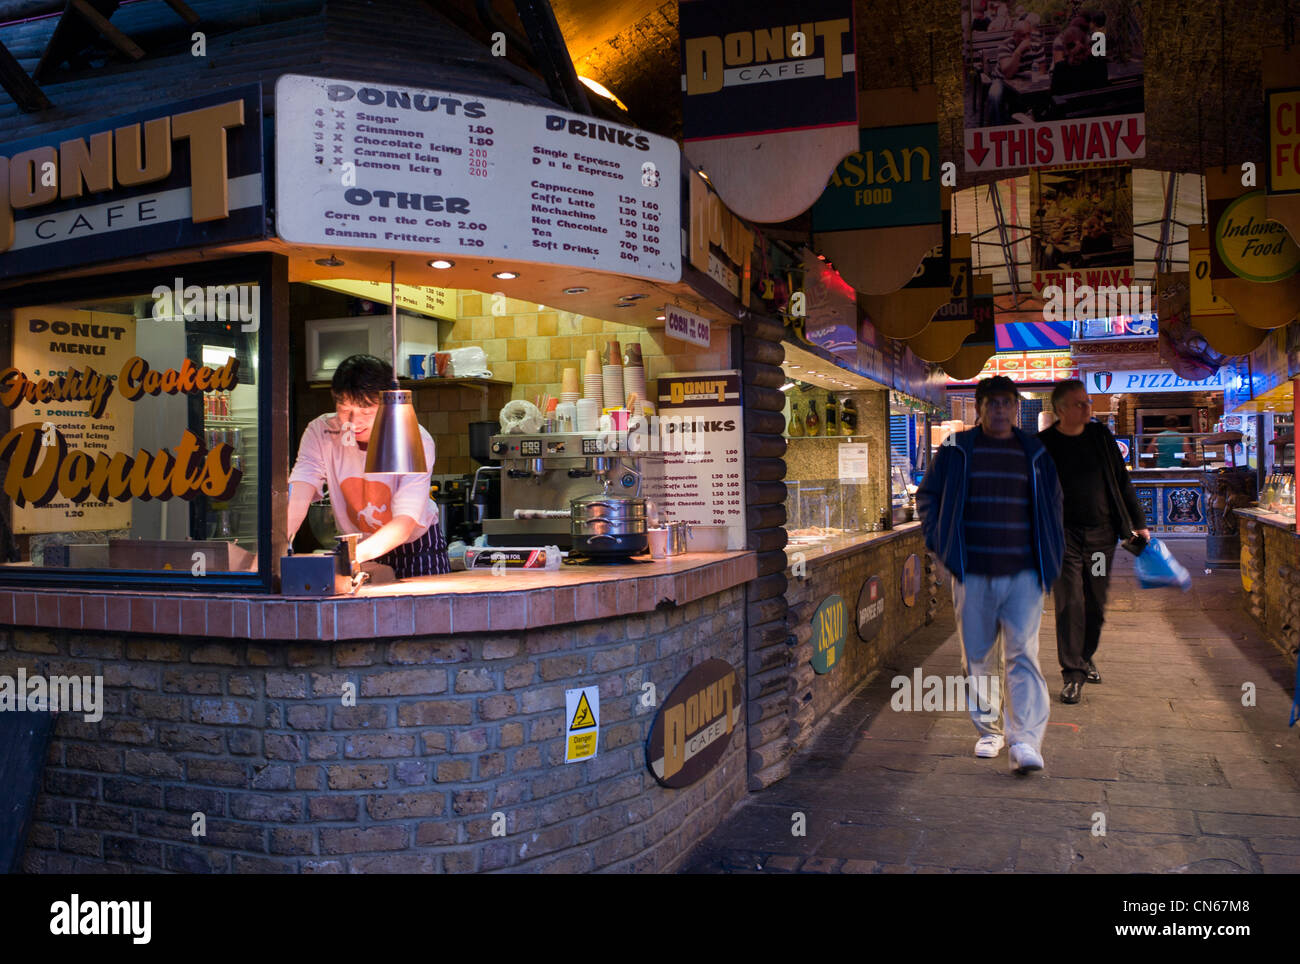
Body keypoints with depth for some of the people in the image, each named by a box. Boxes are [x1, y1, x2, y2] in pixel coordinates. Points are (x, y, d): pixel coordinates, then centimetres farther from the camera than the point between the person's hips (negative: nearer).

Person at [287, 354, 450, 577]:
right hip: (356, 546, 2)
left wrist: (355, 555, -48)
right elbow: (298, 495, -26)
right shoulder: (320, 432, -14)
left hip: (416, 549, -2)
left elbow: (405, 522, -31)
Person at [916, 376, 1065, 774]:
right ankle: (988, 731, 22)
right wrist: (939, 542, 2)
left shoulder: (1035, 453, 9)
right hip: (973, 574, 0)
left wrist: (1049, 555, 12)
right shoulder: (956, 450, 4)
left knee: (1023, 655, -7)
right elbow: (927, 497, 12)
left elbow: (1052, 505, 21)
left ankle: (1025, 741, -8)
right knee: (978, 657, 8)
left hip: (1023, 575, 0)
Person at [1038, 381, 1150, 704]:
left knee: (1096, 604, 10)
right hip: (1064, 535, -3)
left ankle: (1085, 658, 29)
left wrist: (1138, 522, 10)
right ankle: (1073, 674, -1)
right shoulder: (1043, 444, -3)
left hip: (1102, 534, 4)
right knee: (1070, 604, -7)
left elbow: (1122, 481, 12)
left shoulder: (1100, 436, 7)